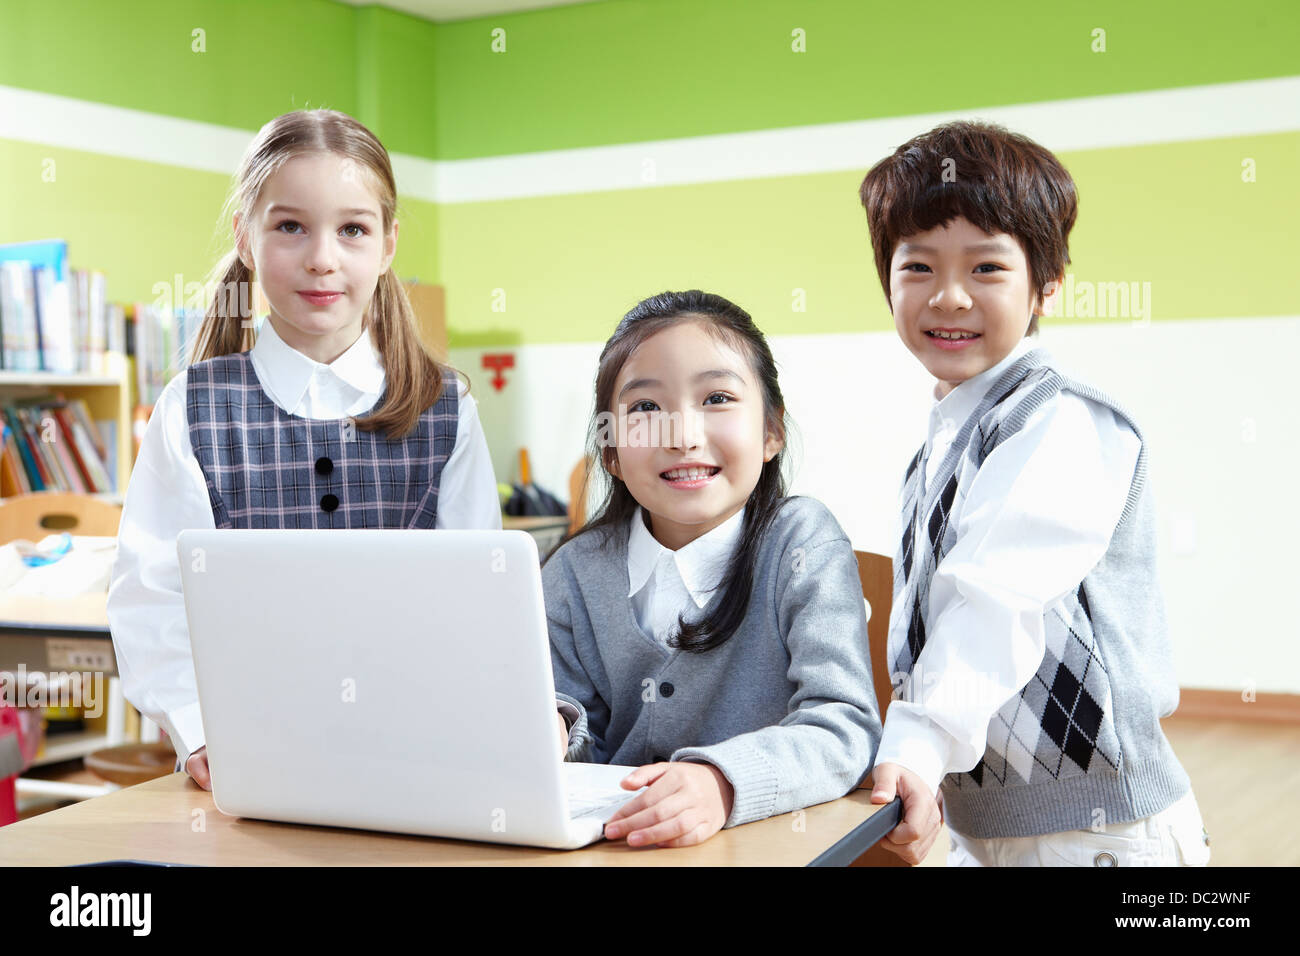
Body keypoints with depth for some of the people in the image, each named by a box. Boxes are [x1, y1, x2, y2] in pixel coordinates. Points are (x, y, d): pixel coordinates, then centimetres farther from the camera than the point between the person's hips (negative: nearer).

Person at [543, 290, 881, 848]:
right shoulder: (576, 576, 3)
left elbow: (843, 730, -17)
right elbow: (582, 739, 8)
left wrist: (724, 781, -35)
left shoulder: (802, 545, -7)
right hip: (608, 843, 3)